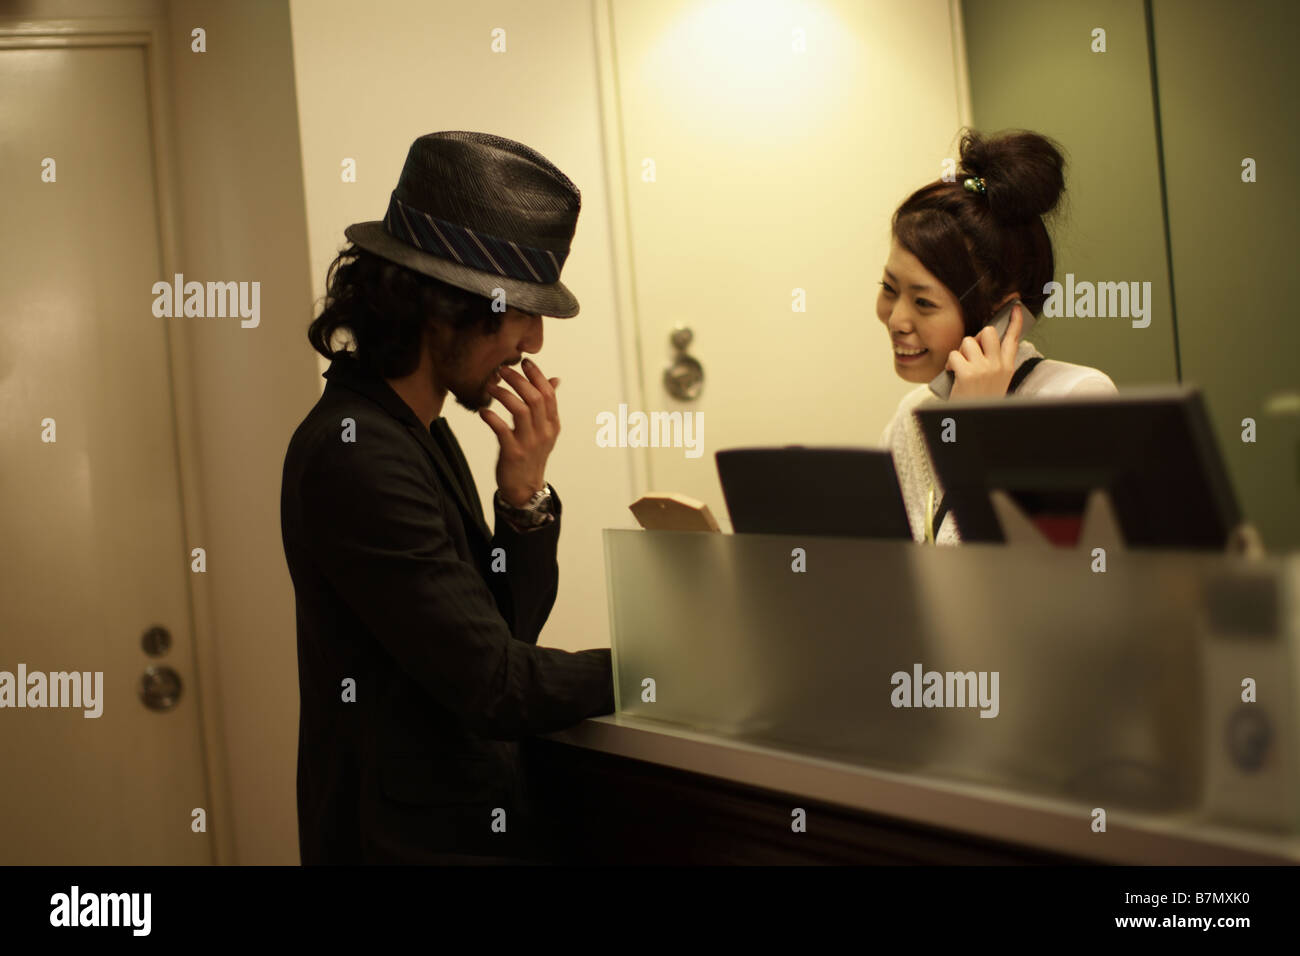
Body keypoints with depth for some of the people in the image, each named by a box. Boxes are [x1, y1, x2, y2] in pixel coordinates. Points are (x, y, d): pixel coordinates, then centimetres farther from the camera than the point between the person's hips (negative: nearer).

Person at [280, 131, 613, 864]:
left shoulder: (419, 431, 5)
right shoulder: (354, 453, -23)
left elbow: (511, 628, 7)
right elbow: (494, 685, -23)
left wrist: (526, 496, -8)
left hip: (474, 815, 8)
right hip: (416, 837, -8)